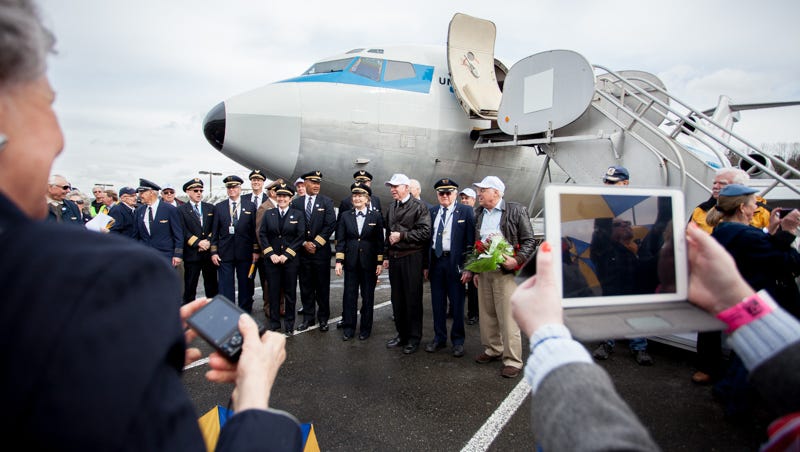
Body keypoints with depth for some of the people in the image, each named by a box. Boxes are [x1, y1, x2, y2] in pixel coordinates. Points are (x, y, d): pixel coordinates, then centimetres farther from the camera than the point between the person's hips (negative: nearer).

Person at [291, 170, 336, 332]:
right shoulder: (295, 203, 6)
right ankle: (308, 317, 19)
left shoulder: (326, 202, 1)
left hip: (321, 251, -2)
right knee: (306, 287, 8)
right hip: (302, 251, 2)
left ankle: (323, 318, 16)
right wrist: (304, 243, -6)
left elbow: (331, 225, -6)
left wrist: (315, 243, -10)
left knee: (322, 287, 4)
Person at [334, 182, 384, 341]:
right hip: (351, 262, 1)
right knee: (349, 295, 5)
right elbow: (340, 240, 4)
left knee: (368, 296, 8)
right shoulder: (345, 216, 5)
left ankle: (365, 328, 21)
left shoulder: (376, 216, 1)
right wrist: (339, 261, -3)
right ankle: (348, 328, 17)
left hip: (369, 263, -1)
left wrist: (380, 263, -3)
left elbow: (379, 241, 0)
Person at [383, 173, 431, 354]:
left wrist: (402, 235, -15)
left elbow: (425, 232, -15)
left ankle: (414, 337, 12)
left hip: (412, 257, -6)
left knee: (413, 299, 0)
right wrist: (386, 256, 17)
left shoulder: (418, 206, -6)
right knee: (397, 298, 12)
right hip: (394, 257, 6)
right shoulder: (391, 207, 15)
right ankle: (401, 334, 25)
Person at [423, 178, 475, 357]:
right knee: (437, 303, 12)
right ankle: (439, 338, 26)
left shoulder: (466, 211, -3)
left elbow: (471, 240, -6)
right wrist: (426, 265, 7)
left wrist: (468, 267, -12)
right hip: (435, 261, 4)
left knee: (457, 303, 5)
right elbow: (428, 239, 11)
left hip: (455, 262, -4)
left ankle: (458, 341, 20)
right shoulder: (431, 212, 10)